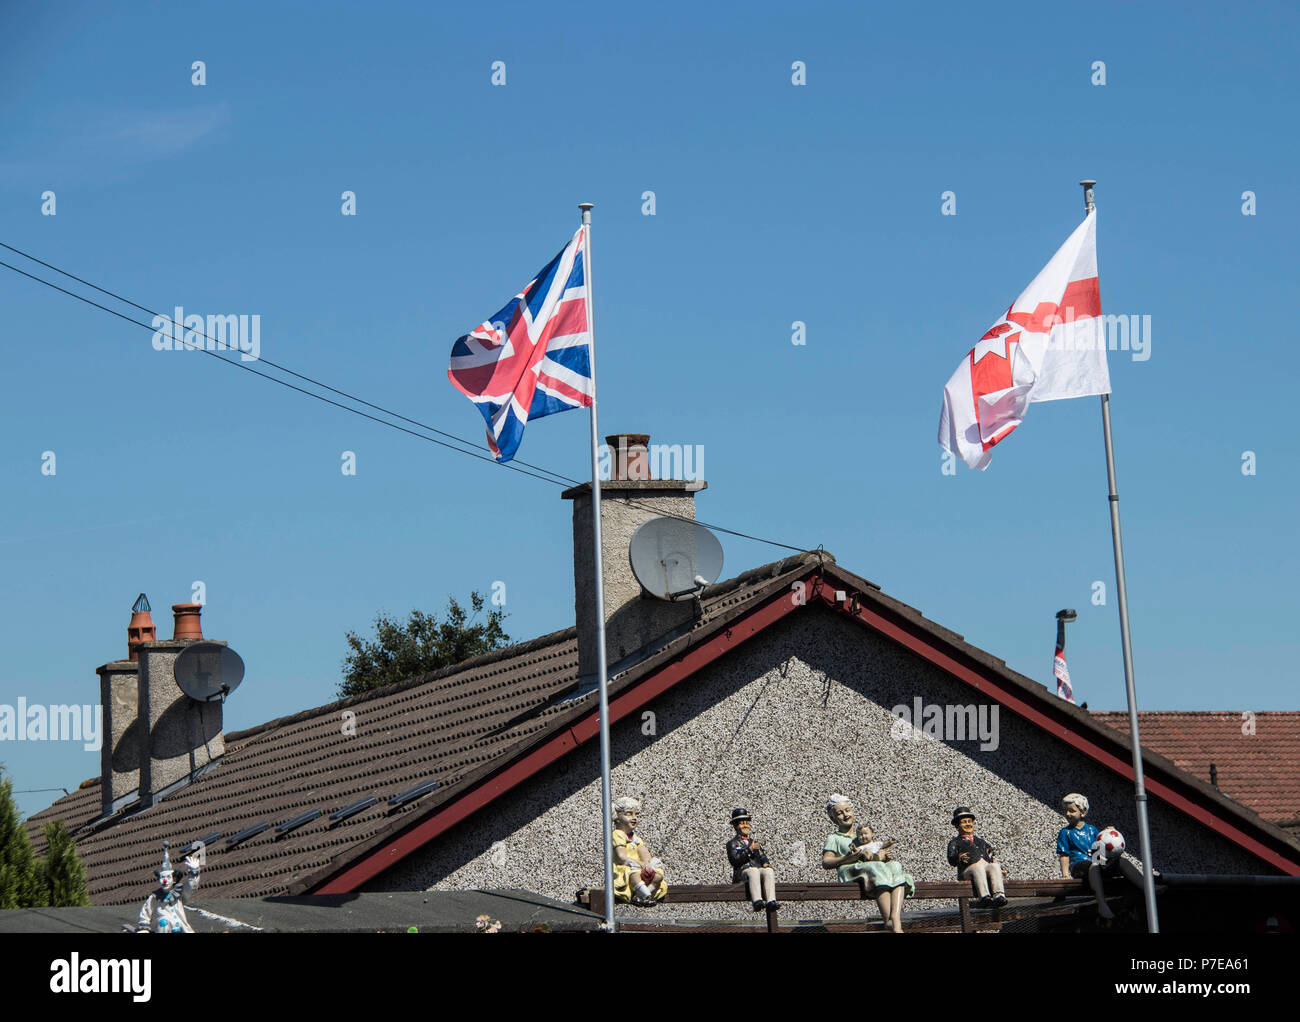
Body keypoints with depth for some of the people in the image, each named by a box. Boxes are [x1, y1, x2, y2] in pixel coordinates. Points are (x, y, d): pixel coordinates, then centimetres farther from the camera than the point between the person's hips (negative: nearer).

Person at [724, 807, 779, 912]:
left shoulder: (754, 841, 31)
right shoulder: (732, 843, 13)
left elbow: (763, 857, 23)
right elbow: (734, 860, -5)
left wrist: (766, 863, -1)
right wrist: (749, 850, -12)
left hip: (759, 869, 5)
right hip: (742, 872, -5)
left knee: (769, 871, -30)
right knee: (753, 871, -39)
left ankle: (771, 901, -48)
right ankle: (757, 902, -58)